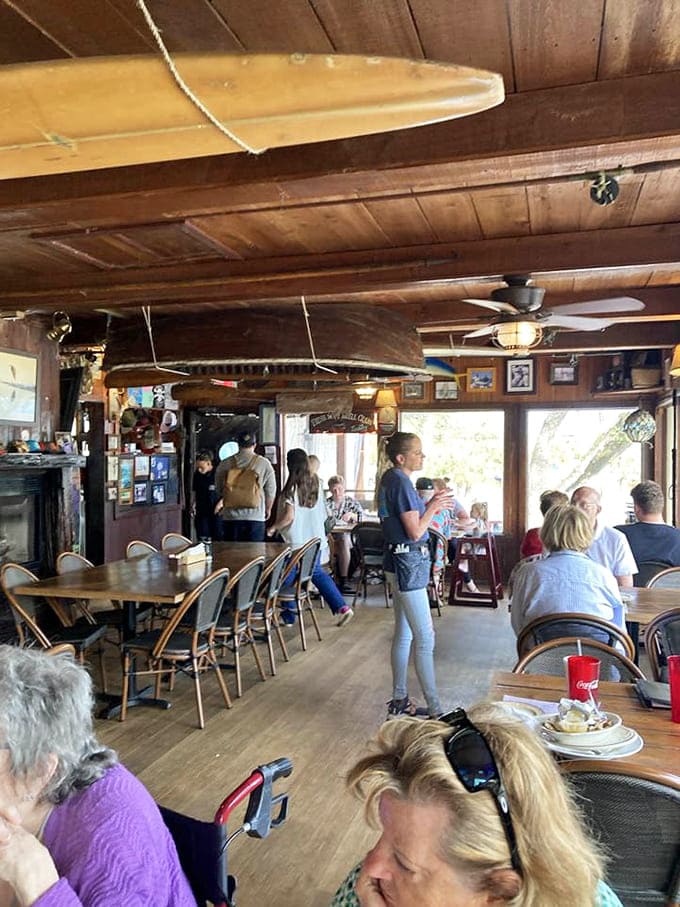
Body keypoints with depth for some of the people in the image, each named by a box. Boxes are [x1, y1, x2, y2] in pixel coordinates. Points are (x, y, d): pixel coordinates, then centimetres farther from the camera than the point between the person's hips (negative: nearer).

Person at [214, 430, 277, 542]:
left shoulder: (224, 464, 2)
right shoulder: (264, 463, -1)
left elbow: (218, 489, 13)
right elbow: (271, 491, 2)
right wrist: (268, 509, 19)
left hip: (230, 517, 2)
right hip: (255, 516, -2)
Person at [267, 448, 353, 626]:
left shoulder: (291, 489, -16)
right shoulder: (316, 484, 2)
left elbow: (289, 517, -23)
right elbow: (323, 514, 8)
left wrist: (273, 528, -8)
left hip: (296, 543, -6)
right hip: (316, 540, 6)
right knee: (317, 573, 21)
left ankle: (288, 617, 22)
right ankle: (342, 607, 13)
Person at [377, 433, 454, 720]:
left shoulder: (391, 478, 11)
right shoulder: (400, 482, -18)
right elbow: (416, 531, -20)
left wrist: (430, 504, 8)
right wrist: (433, 508, -5)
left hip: (402, 561, 10)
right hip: (408, 562, -10)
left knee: (404, 634, 16)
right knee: (425, 638, -5)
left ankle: (399, 701, 25)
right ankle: (435, 710, 2)